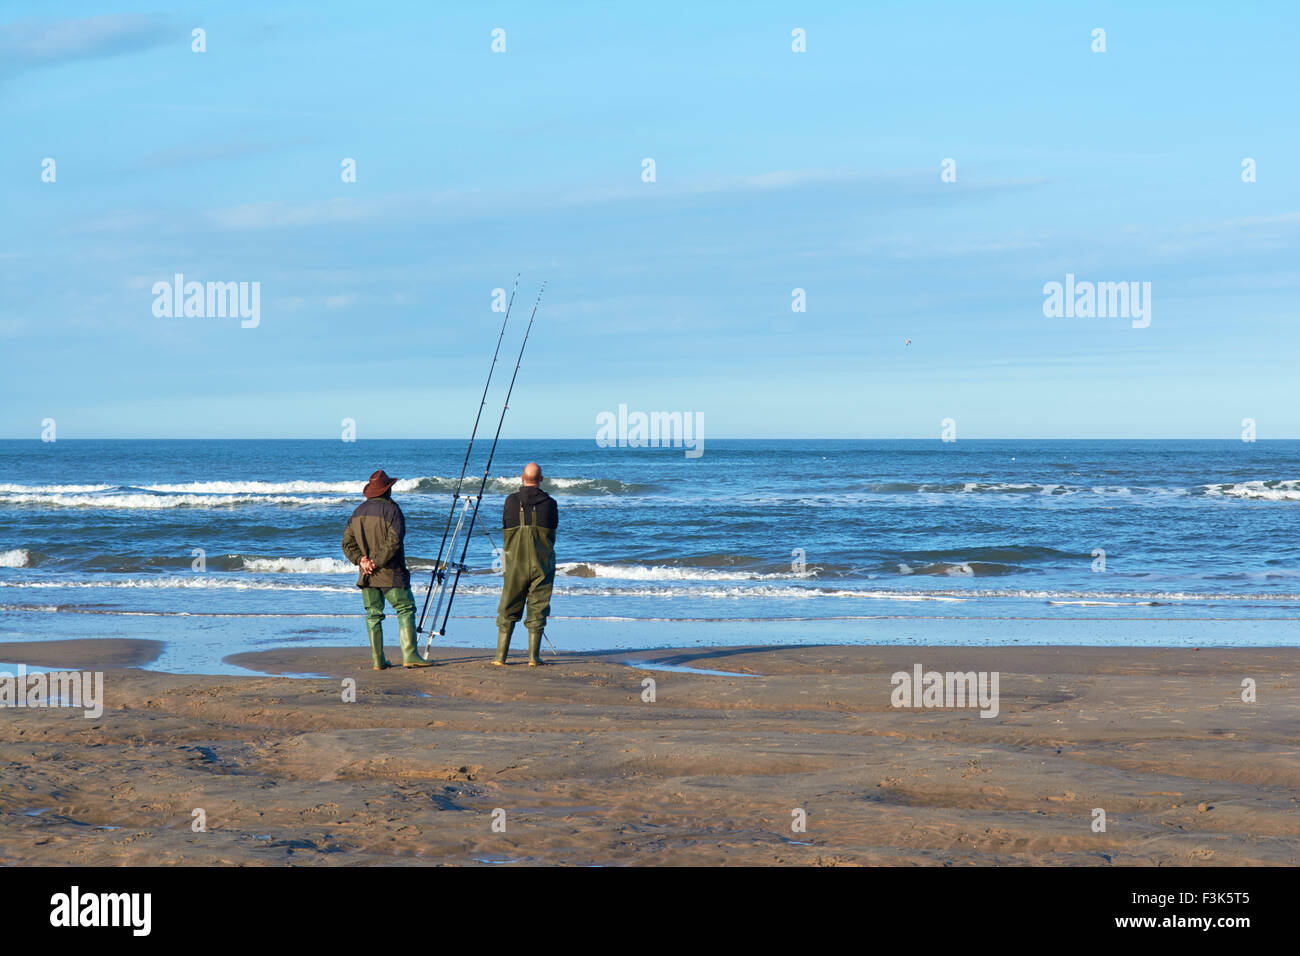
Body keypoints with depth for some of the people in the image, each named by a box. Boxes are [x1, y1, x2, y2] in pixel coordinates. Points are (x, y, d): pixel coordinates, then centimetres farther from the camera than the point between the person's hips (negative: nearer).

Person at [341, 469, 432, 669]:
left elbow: (347, 542, 7)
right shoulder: (391, 510, -10)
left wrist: (361, 560, -2)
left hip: (367, 576, 6)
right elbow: (393, 542, -20)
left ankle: (378, 660, 5)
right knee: (406, 610, -1)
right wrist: (377, 562, -14)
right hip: (390, 574, -6)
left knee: (373, 615, 8)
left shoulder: (359, 511, 11)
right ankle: (410, 655, -9)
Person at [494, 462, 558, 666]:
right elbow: (552, 535, 6)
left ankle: (500, 655, 4)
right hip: (542, 564, 0)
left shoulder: (511, 501, -3)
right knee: (537, 609, 5)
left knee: (508, 610, 7)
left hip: (515, 564, 0)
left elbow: (505, 533, 8)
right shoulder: (549, 503, -4)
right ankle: (533, 656, 2)